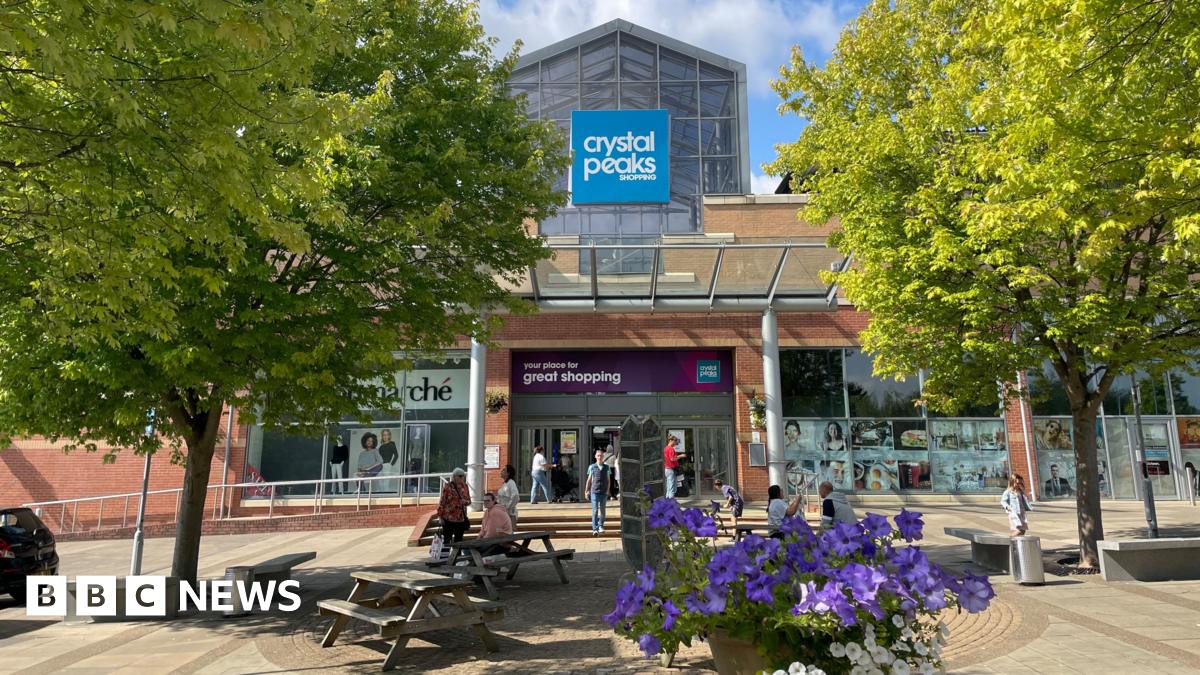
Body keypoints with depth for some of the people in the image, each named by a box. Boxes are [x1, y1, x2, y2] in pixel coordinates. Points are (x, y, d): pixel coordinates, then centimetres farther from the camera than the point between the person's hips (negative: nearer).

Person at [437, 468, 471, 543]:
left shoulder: (465, 487, 6)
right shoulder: (447, 487, -8)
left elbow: (469, 500, 13)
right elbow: (442, 502, -6)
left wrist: (465, 502, -10)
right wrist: (440, 516, -8)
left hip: (461, 518, 5)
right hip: (449, 518, -5)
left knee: (459, 540, 12)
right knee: (447, 540, -1)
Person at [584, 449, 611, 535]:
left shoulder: (606, 467, 6)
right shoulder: (592, 467, 3)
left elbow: (608, 480, 11)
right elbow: (589, 480, 9)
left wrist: (607, 490, 3)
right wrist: (586, 491, 9)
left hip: (604, 492, 2)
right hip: (594, 492, -2)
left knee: (602, 510, 9)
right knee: (595, 511, -5)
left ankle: (601, 526, 25)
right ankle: (595, 529, -4)